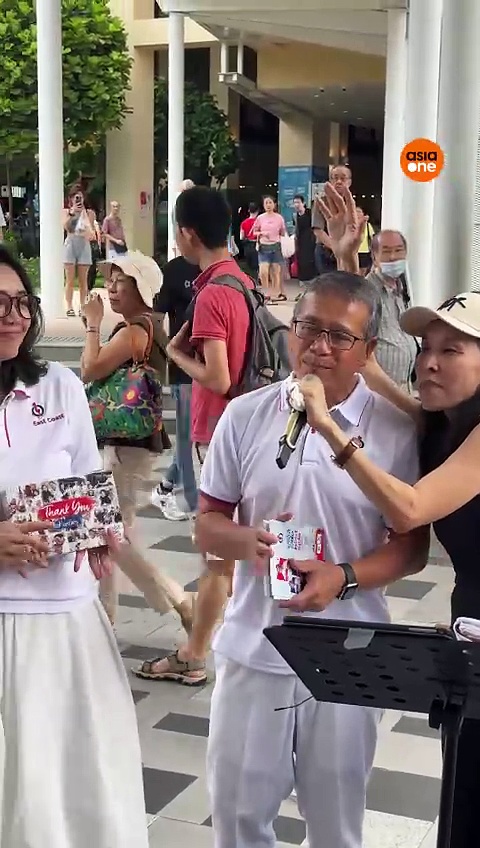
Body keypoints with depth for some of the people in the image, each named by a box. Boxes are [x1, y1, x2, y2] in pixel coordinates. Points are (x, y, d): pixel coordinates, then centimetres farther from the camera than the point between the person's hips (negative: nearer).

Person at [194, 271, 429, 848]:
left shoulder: (396, 429, -6)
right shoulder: (245, 416, -1)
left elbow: (413, 545, -3)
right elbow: (207, 523, 4)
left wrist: (344, 577, -21)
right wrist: (245, 540, -18)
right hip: (253, 650, 1)